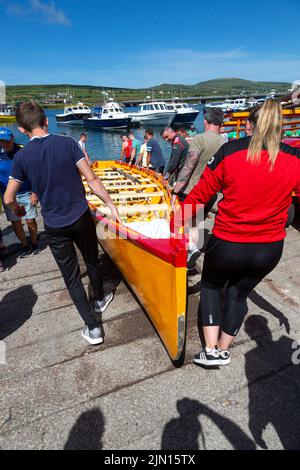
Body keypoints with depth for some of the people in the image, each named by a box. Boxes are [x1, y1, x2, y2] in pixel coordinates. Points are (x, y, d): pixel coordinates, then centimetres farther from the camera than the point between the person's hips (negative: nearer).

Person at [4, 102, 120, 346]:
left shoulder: (22, 157, -6)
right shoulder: (67, 143, -7)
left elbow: (8, 199, 0)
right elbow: (92, 180, -10)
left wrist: (17, 208, 23)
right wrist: (111, 204, -1)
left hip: (55, 226, -1)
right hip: (81, 218, 1)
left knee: (72, 277, 10)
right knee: (93, 262, 24)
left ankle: (92, 328, 15)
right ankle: (101, 300, 47)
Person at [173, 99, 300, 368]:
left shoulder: (230, 151, -10)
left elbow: (199, 196, -7)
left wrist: (174, 224, 6)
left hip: (228, 244, -2)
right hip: (270, 249, 3)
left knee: (211, 286, 25)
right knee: (239, 294, 25)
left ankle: (211, 350, 22)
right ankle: (224, 350, 40)